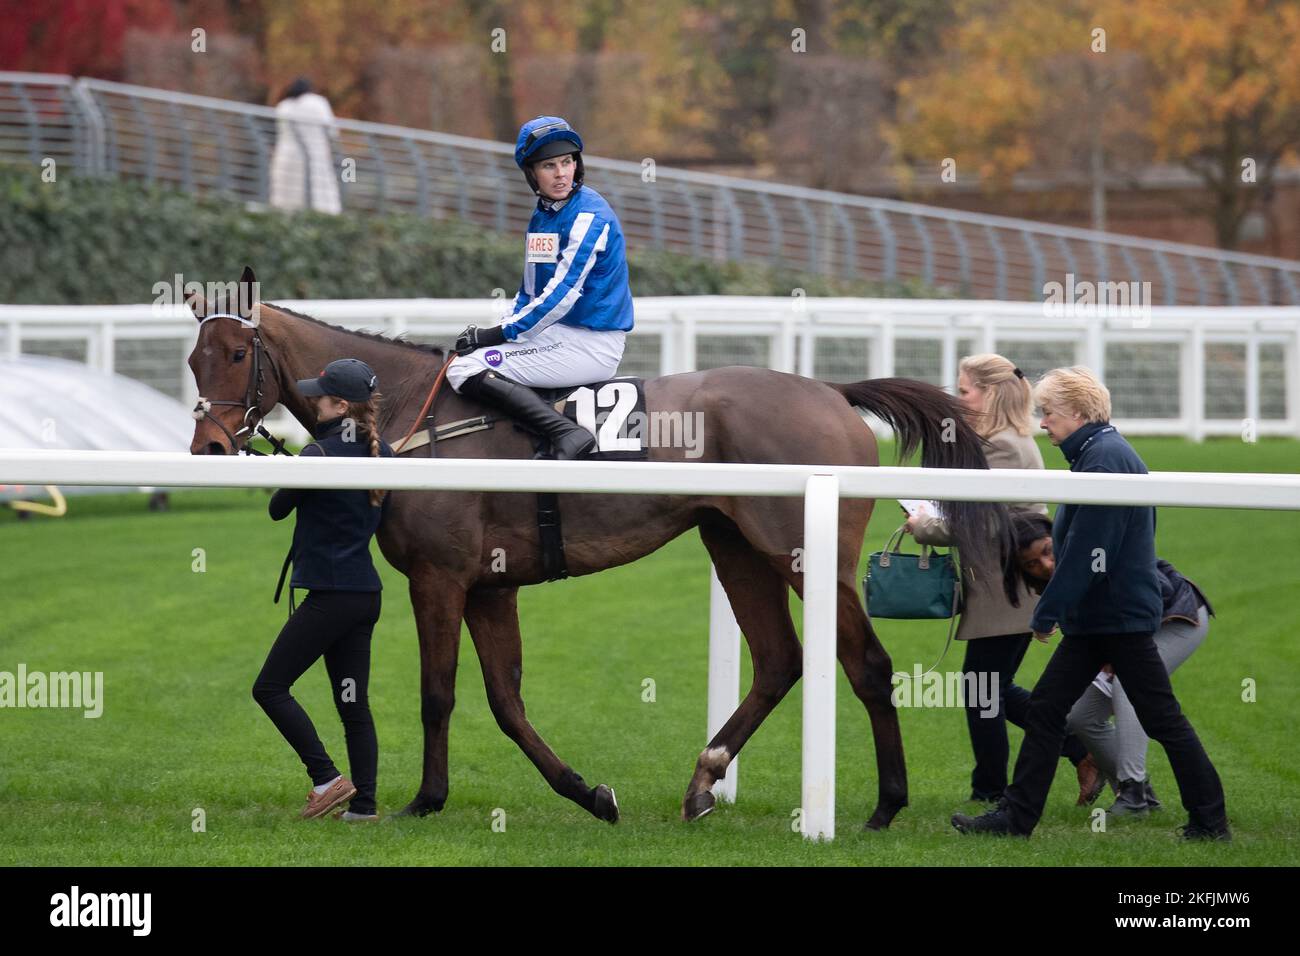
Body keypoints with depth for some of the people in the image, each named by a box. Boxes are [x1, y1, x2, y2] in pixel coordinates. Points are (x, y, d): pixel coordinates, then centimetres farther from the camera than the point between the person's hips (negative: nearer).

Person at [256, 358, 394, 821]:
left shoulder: (321, 455, -17)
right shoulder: (382, 453, 8)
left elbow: (277, 509, -6)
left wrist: (287, 483, 15)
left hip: (331, 593, -8)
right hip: (366, 592, 8)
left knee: (270, 687, 0)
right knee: (353, 702, 10)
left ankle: (327, 778, -6)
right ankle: (363, 804, 6)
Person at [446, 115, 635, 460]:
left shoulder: (589, 215, -14)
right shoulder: (541, 217, 13)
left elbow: (562, 294, -19)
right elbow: (530, 291, 17)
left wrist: (501, 333, -15)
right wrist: (487, 333, 1)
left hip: (591, 344, -10)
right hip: (556, 334, 10)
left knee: (466, 369, -19)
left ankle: (567, 434, -29)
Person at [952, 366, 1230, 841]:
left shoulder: (1104, 459, -18)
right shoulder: (1100, 453, 14)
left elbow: (1088, 551, -22)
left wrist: (1048, 611, -17)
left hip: (1120, 617, -10)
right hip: (1095, 618, 10)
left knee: (1160, 715, -3)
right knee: (1045, 707, 8)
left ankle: (1210, 820, 4)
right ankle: (1017, 815, 10)